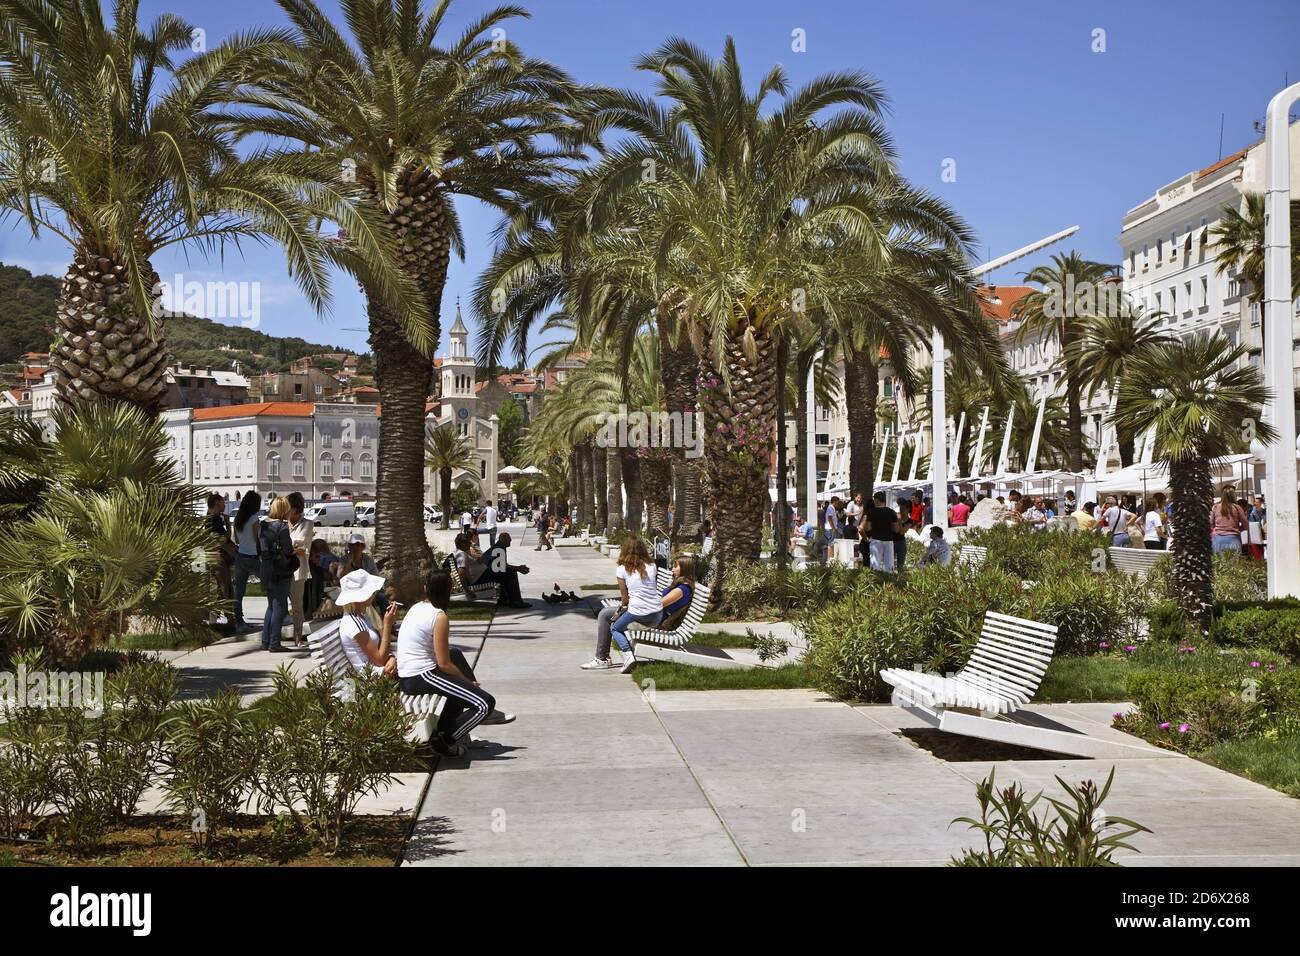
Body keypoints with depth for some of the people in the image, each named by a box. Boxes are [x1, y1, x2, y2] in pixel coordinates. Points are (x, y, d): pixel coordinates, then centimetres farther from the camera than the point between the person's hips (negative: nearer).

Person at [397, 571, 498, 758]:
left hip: (405, 678, 10)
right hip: (421, 678, -10)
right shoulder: (439, 616, -13)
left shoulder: (416, 608, 13)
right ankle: (443, 740, -3)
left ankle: (442, 730, 26)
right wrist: (468, 681, 1)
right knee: (486, 703, -14)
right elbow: (443, 664, -14)